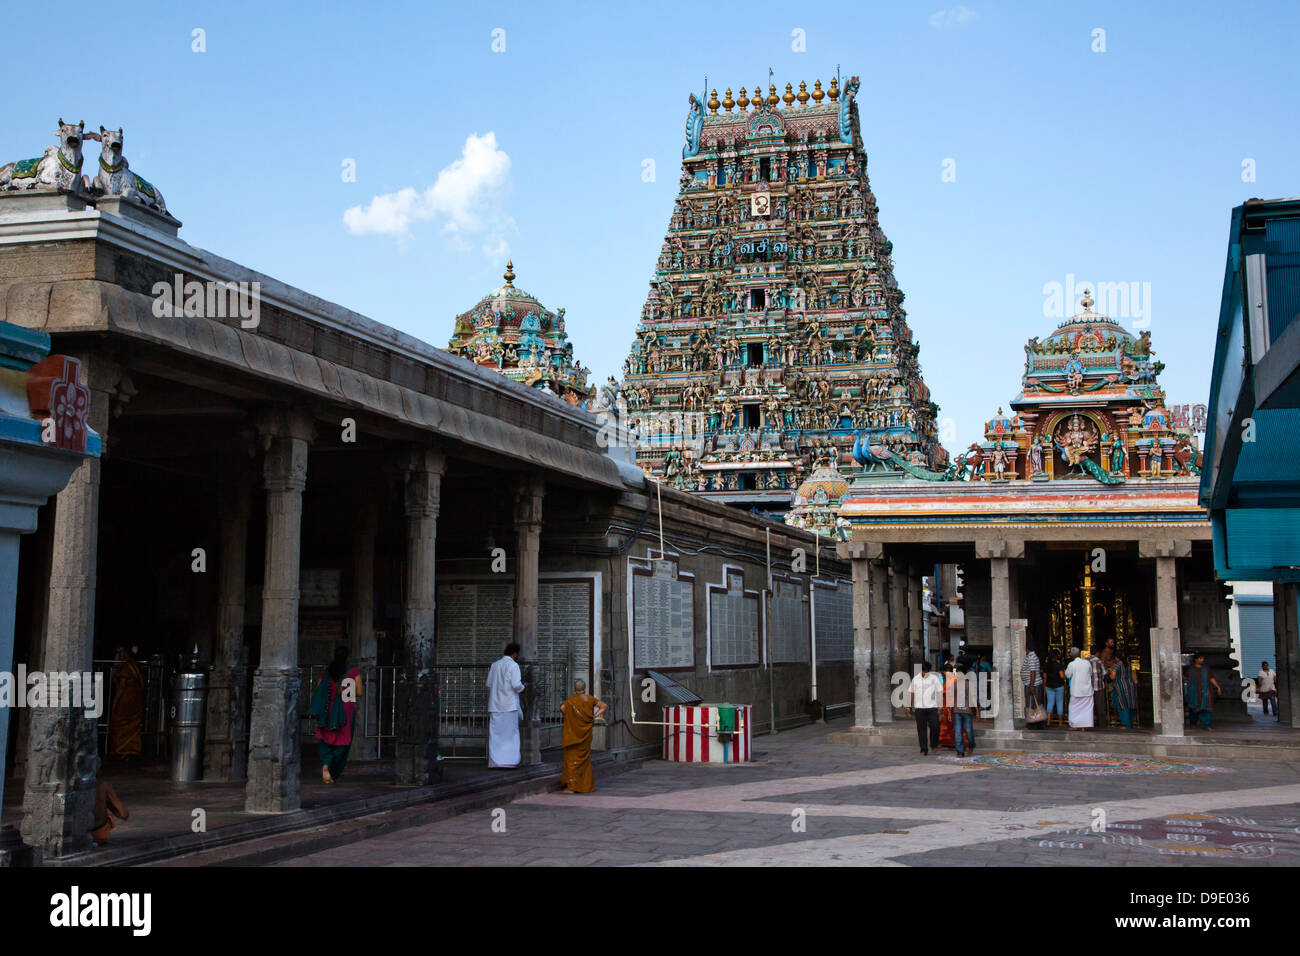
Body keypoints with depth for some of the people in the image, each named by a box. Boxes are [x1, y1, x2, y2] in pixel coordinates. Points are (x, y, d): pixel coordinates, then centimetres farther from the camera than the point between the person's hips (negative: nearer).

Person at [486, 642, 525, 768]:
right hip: (509, 705, -5)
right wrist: (522, 686, 5)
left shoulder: (494, 665, 9)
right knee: (510, 733, 4)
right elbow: (516, 685, -15)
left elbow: (488, 684, 10)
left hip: (495, 705, 5)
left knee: (495, 734, 6)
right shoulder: (513, 665, -8)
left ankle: (495, 761, 4)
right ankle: (510, 760, 2)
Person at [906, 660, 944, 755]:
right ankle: (924, 749, 7)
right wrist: (909, 706, 11)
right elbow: (911, 692, 16)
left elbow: (940, 692, 3)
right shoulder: (915, 679, 11)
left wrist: (940, 706, -4)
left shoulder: (934, 678, 5)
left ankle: (934, 744, 16)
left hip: (932, 707, -2)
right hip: (919, 708, 2)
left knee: (934, 726, -7)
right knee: (921, 729, 1)